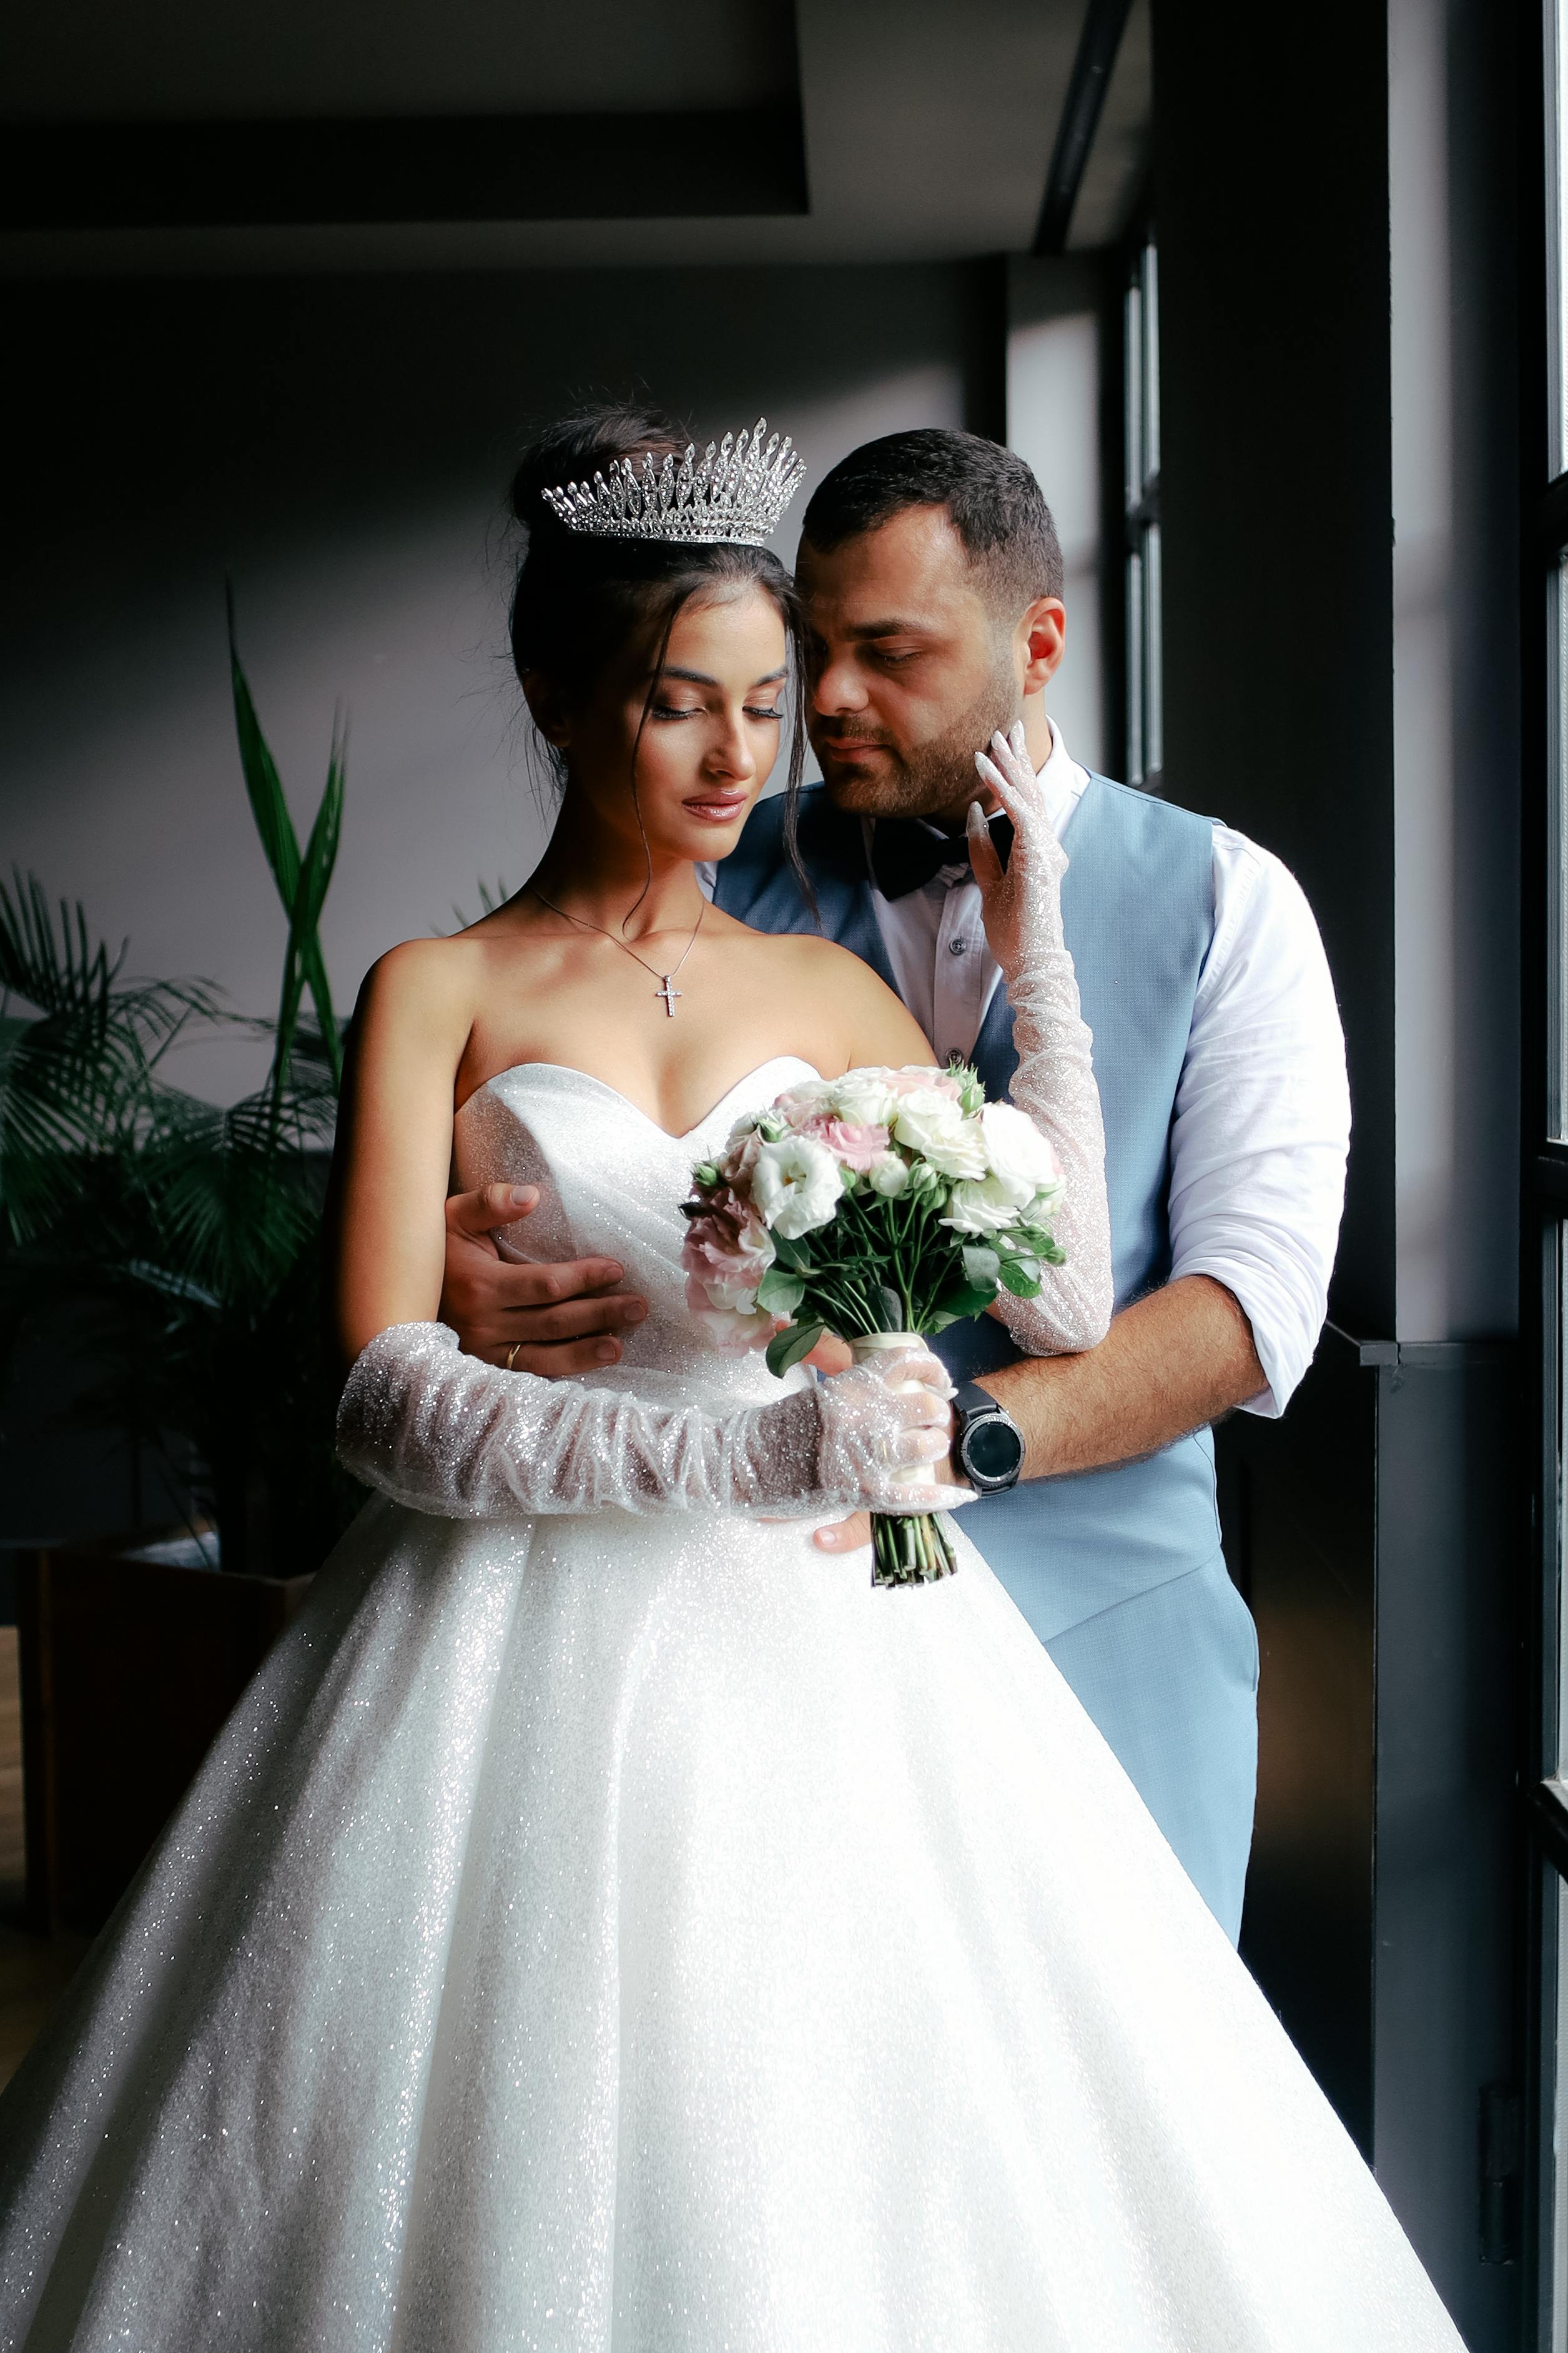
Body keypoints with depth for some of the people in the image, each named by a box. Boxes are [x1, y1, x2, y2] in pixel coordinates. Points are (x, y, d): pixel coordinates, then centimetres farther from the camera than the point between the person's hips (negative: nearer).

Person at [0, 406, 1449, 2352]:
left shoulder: (830, 994, 11)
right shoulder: (437, 996, 2)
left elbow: (1056, 1307, 2)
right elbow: (390, 1400, -11)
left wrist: (1036, 965, 0)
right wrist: (761, 1451, -23)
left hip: (825, 1652, 3)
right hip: (532, 1658, -2)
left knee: (839, 2194, 5)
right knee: (529, 2188, 0)